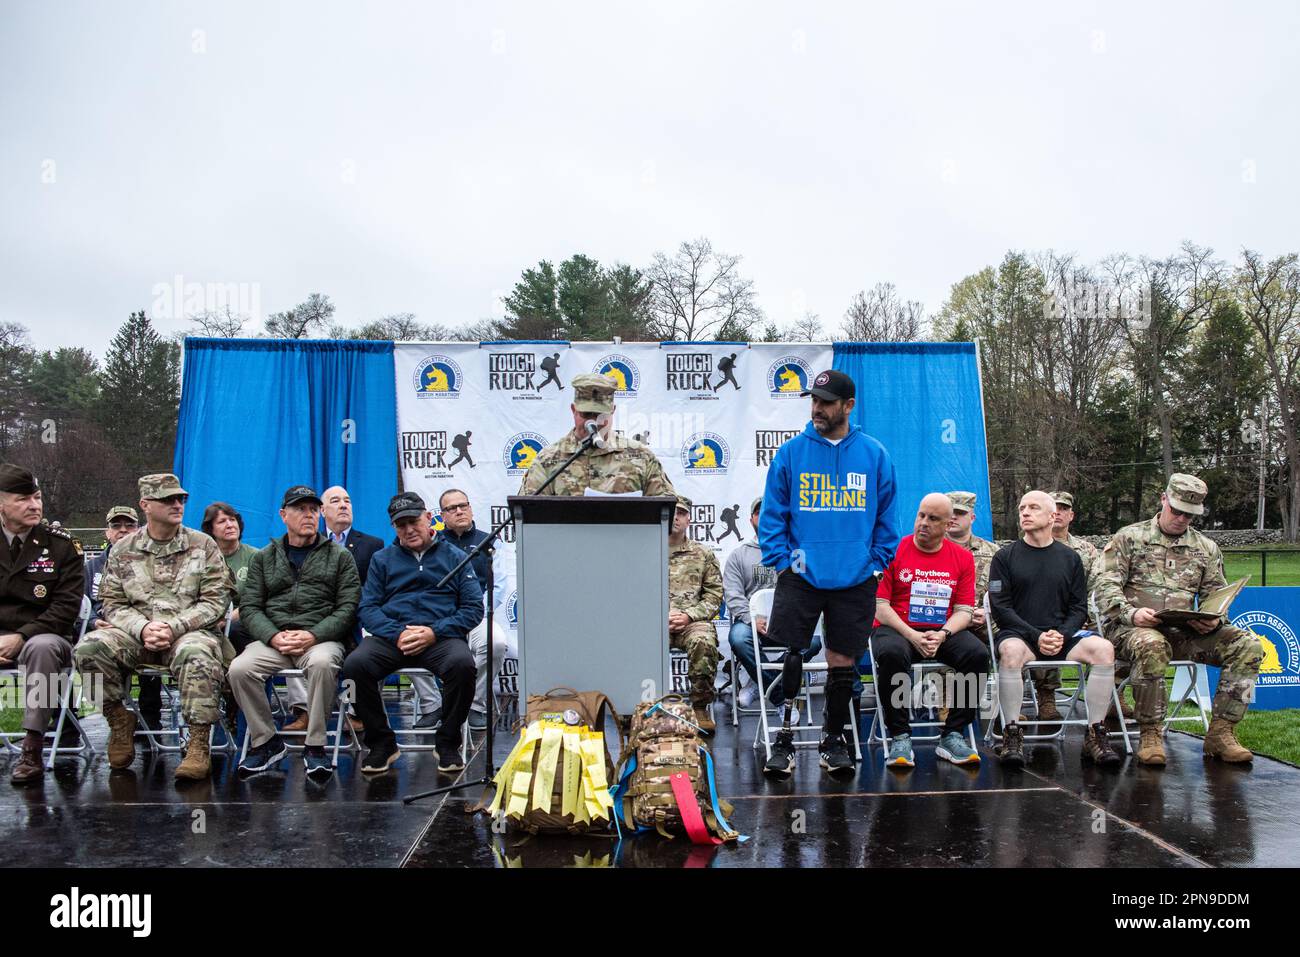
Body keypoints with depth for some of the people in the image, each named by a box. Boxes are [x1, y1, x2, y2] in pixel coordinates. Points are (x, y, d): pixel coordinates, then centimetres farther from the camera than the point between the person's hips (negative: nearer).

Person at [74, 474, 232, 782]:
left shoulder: (203, 545, 6)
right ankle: (120, 721, -3)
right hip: (138, 633, 3)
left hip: (191, 631, -3)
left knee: (196, 654, -38)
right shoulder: (123, 551, 12)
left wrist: (173, 627, -15)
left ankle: (198, 745, -30)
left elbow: (215, 601, -1)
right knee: (90, 647, -25)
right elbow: (113, 604, 7)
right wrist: (143, 628, -14)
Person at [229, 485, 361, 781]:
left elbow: (348, 608, 2)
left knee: (322, 663, -37)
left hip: (321, 638, -2)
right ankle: (265, 742, -6)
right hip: (272, 638, 2)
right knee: (240, 669, -27)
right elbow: (249, 607, 8)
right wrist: (274, 637, -12)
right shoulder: (264, 558, 18)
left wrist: (313, 636, -14)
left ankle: (315, 745, -20)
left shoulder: (339, 556, 12)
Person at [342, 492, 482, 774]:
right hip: (391, 637, 2)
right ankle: (382, 743, -8)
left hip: (440, 636, -2)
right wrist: (397, 633, -11)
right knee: (355, 664, -29)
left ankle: (448, 743, -11)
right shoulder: (382, 559, 20)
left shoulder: (455, 557, 15)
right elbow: (368, 607, 9)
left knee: (462, 664, -34)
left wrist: (434, 632, -10)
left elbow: (474, 608, 6)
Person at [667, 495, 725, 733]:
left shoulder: (704, 555, 15)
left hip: (693, 621, 0)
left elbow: (714, 596, 9)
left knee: (704, 642, -35)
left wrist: (689, 615, -8)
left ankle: (701, 707, -19)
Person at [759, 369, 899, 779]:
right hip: (800, 576, -1)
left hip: (855, 579, 1)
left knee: (843, 664, 9)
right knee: (789, 657, -4)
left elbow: (886, 516, 11)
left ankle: (833, 740, 25)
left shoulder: (874, 455, 4)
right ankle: (783, 738, 10)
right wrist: (780, 560, -5)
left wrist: (876, 561, 2)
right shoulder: (791, 452, 1)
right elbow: (773, 514, 4)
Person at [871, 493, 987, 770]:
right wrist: (911, 635, -18)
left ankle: (952, 736, -14)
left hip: (944, 632, 3)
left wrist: (942, 635, -16)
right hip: (896, 629, -2)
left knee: (978, 654, -26)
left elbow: (964, 611, 5)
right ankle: (900, 737, -22)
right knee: (891, 653, -36)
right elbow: (879, 605, -5)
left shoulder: (962, 557, 8)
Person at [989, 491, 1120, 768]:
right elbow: (1000, 608, -2)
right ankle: (1012, 734, -29)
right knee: (1011, 650, -37)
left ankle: (1095, 734, -18)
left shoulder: (1069, 558, 15)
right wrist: (1036, 636, -14)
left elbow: (1079, 608, 10)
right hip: (1019, 632, -3)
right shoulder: (1006, 556, 7)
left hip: (1063, 634, 3)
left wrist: (1062, 635, -10)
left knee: (1103, 648, -25)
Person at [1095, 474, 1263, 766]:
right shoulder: (1128, 538, 6)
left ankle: (1220, 733, -14)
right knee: (1152, 646, -41)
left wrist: (1213, 621, -8)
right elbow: (1106, 587, -3)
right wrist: (1131, 613, -22)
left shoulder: (1207, 548, 18)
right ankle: (1150, 736, -26)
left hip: (1185, 632, 4)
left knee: (1248, 644, -19)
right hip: (1132, 629, -4)